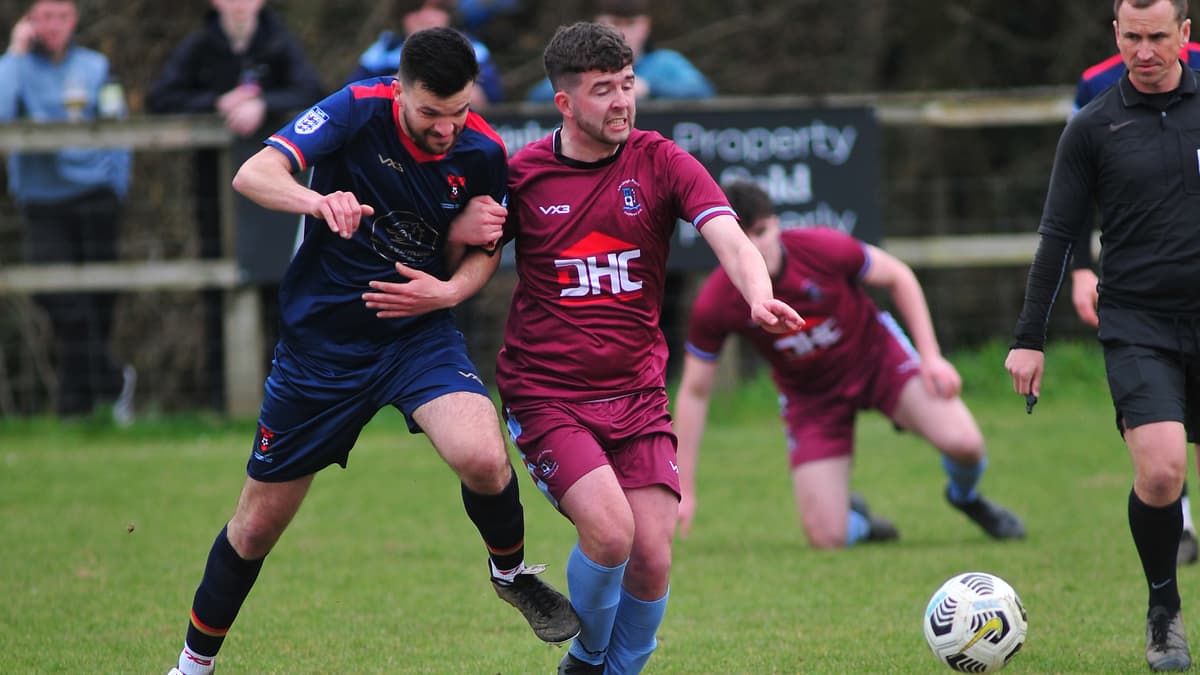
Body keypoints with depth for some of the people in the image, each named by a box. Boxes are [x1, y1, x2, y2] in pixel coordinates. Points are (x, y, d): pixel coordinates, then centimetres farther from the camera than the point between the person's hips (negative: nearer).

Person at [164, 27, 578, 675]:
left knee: (483, 457, -28)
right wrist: (319, 200, -48)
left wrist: (470, 238, -17)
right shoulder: (360, 110, -16)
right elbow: (253, 175, -28)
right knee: (258, 524, 7)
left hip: (419, 331, 1)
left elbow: (459, 268, 7)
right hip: (323, 339, -1)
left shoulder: (482, 153, -8)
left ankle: (512, 571, 4)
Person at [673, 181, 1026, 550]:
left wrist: (931, 357, -11)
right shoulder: (714, 305, -24)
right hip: (810, 392, 0)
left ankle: (965, 495, 14)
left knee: (962, 442, -24)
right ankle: (859, 520, 26)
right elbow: (694, 392, -12)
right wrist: (685, 489, -12)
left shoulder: (822, 248, -26)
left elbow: (897, 277, -6)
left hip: (875, 354, 0)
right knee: (827, 538, -13)